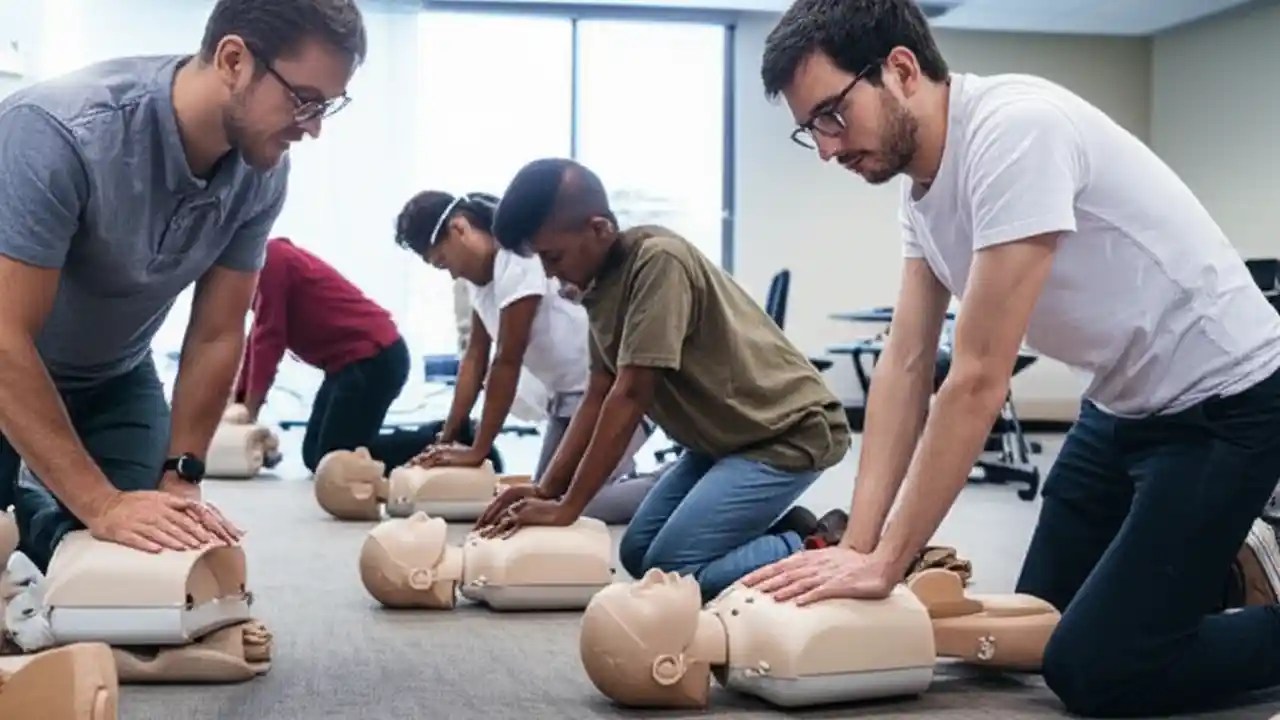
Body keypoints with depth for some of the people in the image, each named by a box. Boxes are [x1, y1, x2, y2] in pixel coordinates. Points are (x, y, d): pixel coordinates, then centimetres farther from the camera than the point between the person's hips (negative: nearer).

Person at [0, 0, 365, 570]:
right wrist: (99, 504, -34)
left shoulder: (262, 174, -18)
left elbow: (216, 337, -8)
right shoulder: (61, 130, -35)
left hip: (112, 379, 4)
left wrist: (179, 477, -13)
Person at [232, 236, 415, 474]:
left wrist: (248, 413, -6)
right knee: (314, 456, 11)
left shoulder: (270, 259, -13)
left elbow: (268, 339, -14)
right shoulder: (271, 260, 17)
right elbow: (257, 340, 18)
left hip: (373, 357, -10)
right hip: (357, 359, 10)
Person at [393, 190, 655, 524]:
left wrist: (478, 451, -15)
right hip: (569, 395, 10)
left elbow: (507, 363, -21)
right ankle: (626, 478, 25)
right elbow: (476, 355, 8)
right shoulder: (481, 271, 6)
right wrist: (446, 438, 5)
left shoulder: (519, 261, -23)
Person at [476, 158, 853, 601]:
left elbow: (630, 397, -26)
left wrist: (567, 507, -22)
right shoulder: (601, 281, 3)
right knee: (638, 553, 6)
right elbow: (599, 398, 4)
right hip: (730, 435, 10)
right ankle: (787, 534, 15)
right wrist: (545, 491, -5)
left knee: (670, 569, -17)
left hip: (789, 432, -10)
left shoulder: (658, 262, -25)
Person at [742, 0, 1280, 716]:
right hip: (1122, 403, 9)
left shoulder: (1014, 128, -29)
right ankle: (1219, 560, 30)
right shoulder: (923, 185, 0)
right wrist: (857, 545, -11)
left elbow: (979, 379, -29)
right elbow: (906, 367, -2)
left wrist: (884, 564, -25)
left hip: (1221, 402, -9)